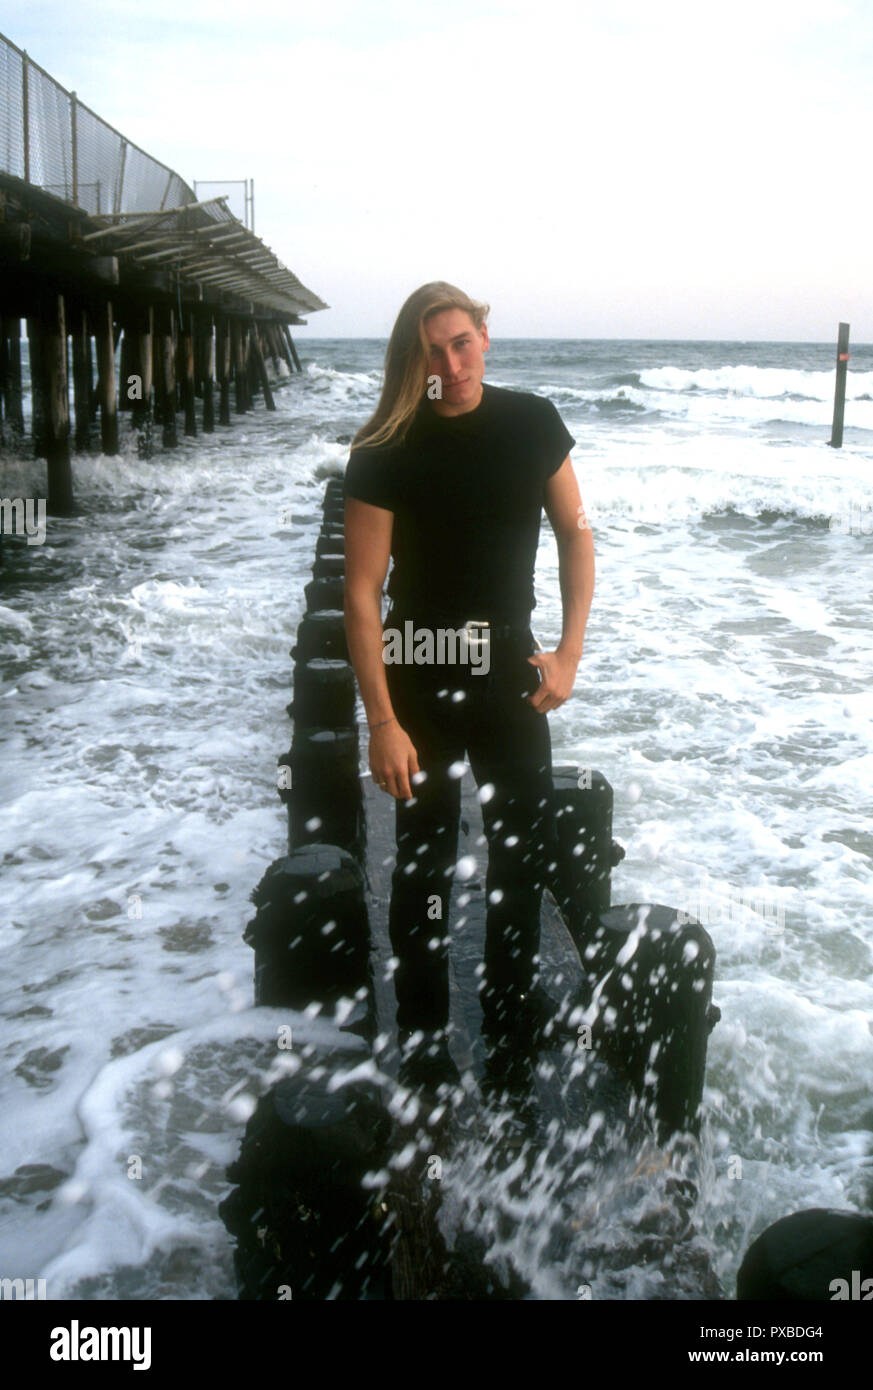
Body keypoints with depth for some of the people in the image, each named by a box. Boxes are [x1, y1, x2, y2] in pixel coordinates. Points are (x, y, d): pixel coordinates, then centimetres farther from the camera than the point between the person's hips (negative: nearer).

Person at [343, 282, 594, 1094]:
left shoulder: (532, 424, -4)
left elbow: (576, 536, 5)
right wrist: (383, 723, -20)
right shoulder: (387, 452, -15)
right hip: (421, 675, -4)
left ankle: (513, 1011, 37)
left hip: (509, 666, 4)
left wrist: (569, 652, -4)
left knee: (525, 847, 16)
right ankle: (422, 1045, 21)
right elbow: (361, 593, -17)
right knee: (425, 863, 5)